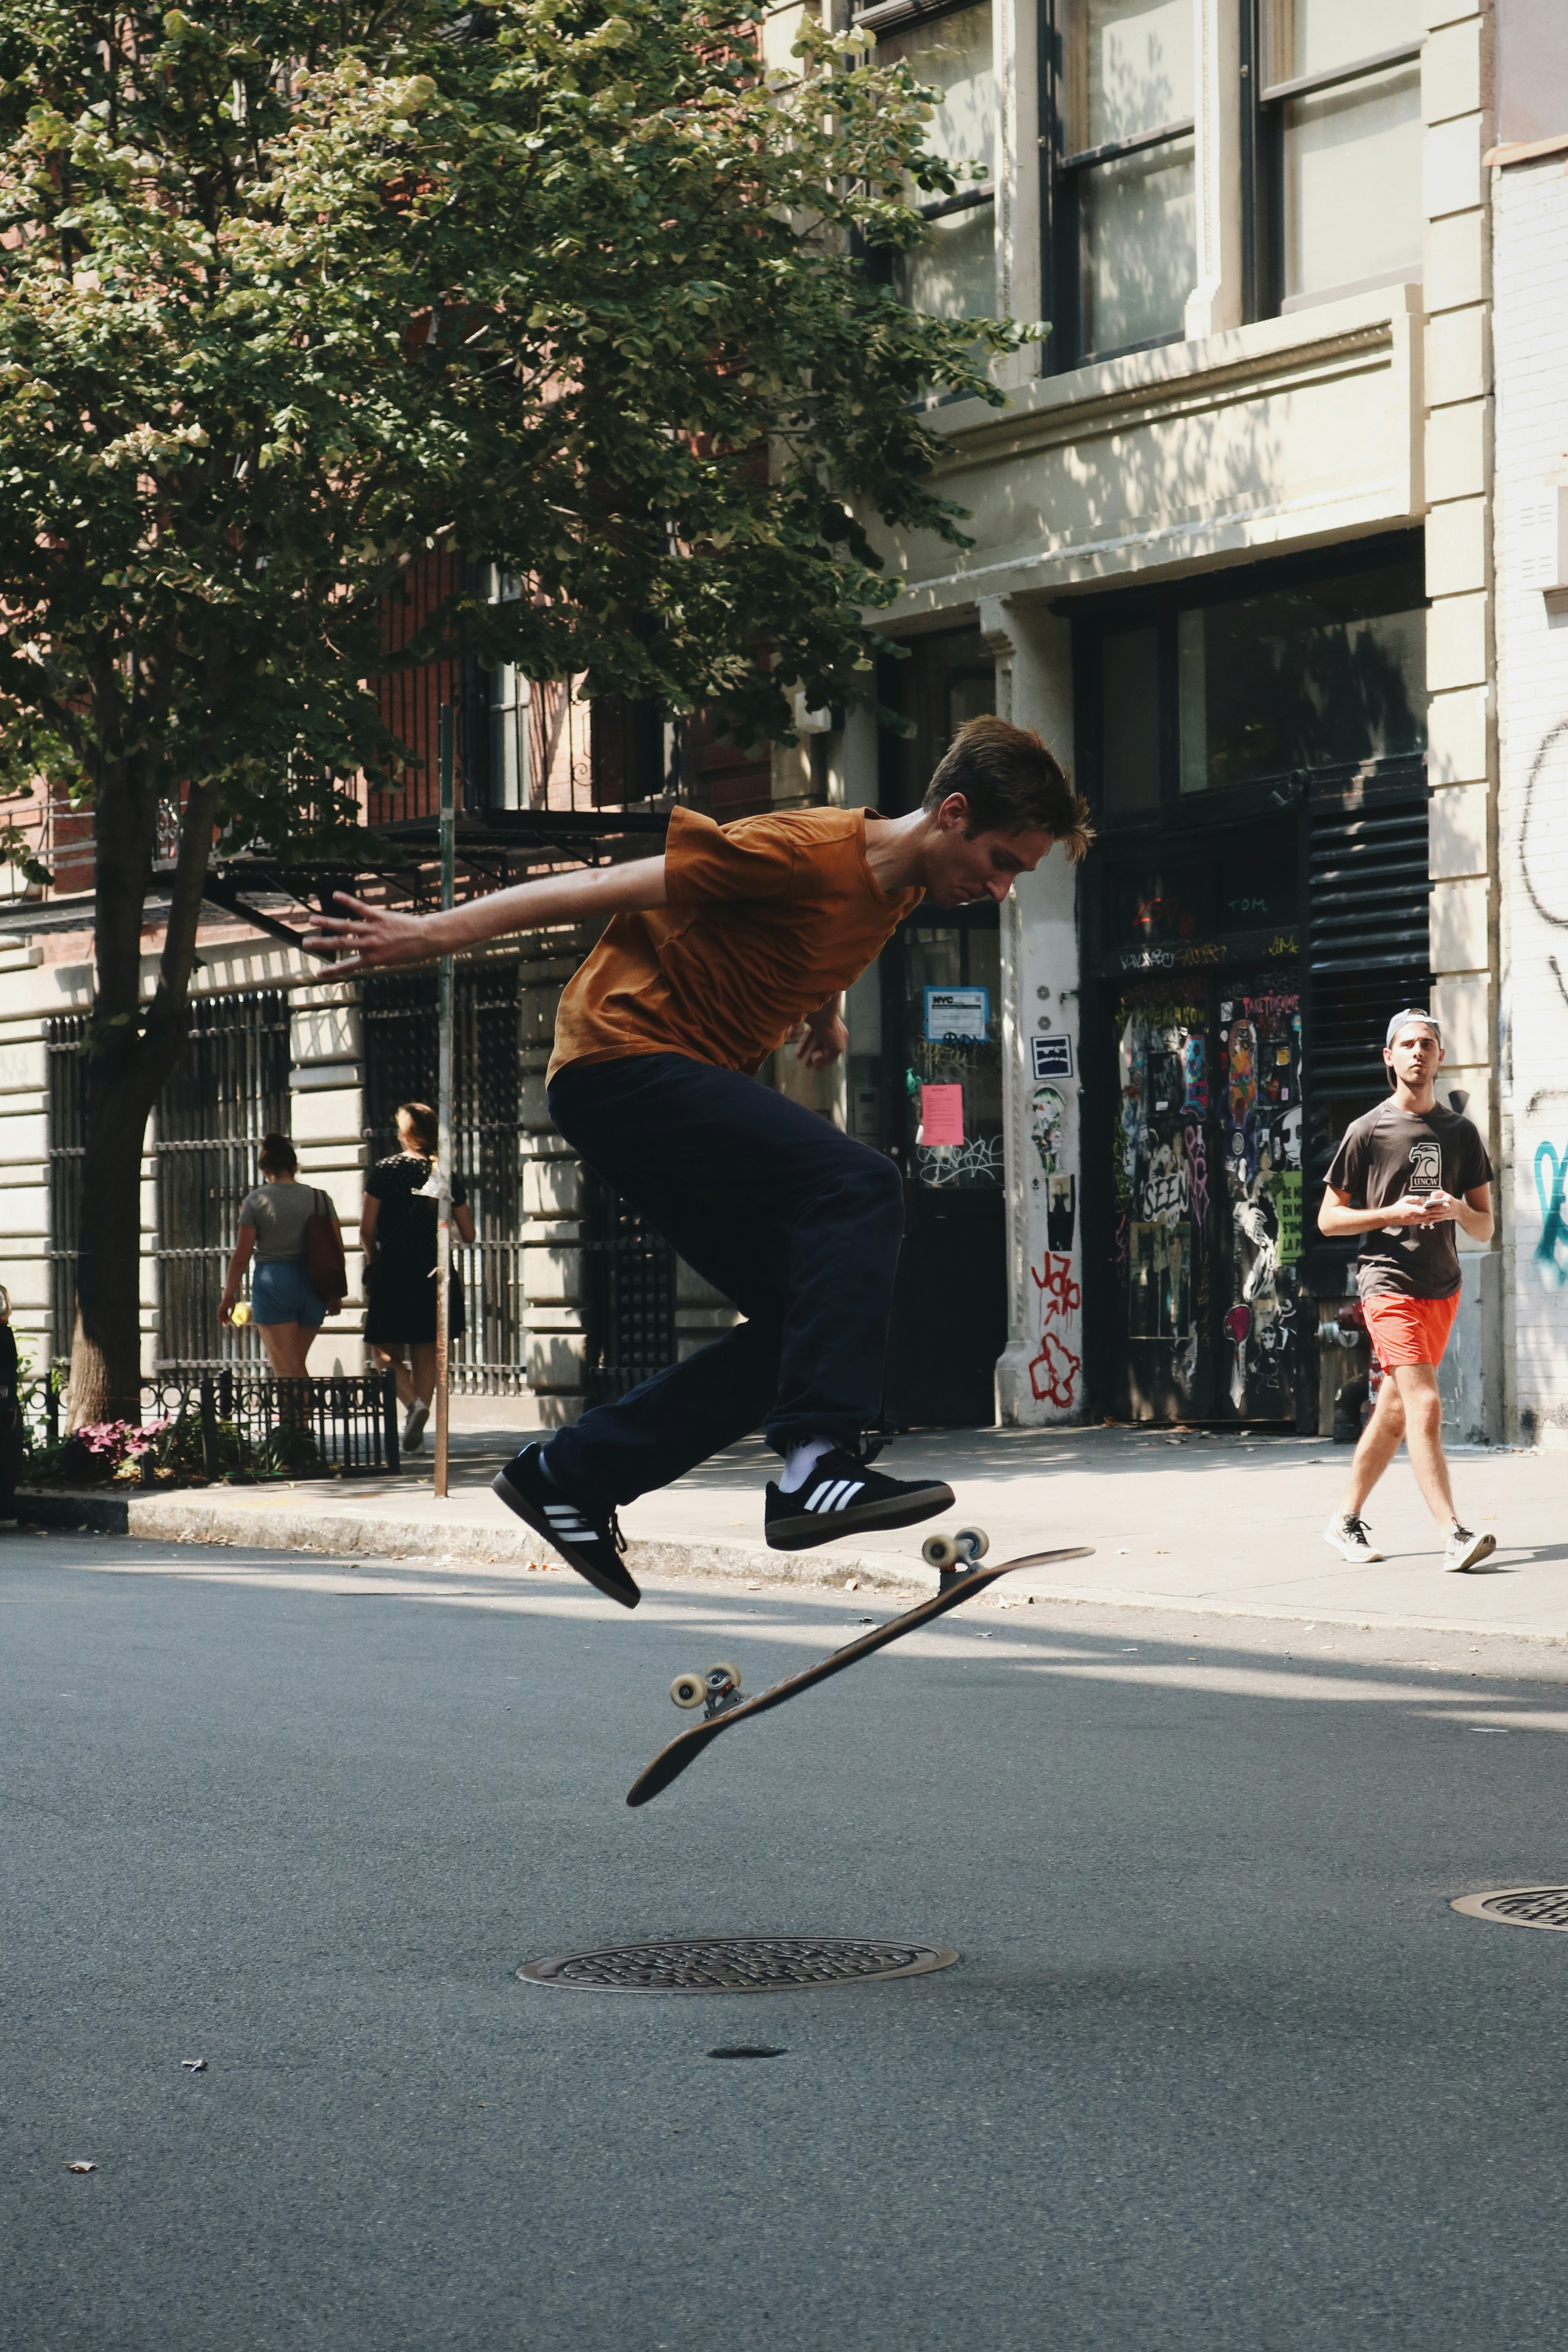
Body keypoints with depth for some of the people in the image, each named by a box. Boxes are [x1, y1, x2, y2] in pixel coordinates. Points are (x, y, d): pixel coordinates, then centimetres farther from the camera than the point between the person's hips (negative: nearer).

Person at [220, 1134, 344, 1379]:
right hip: (312, 1285, 4)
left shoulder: (256, 1201, -4)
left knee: (286, 1370, -3)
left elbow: (241, 1256, -4)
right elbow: (337, 1249, 4)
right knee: (298, 1366, 20)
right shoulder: (320, 1199, 4)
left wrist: (228, 1297, 5)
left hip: (272, 1282, -4)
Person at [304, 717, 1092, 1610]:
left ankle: (571, 1477, 10)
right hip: (623, 1059, -10)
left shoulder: (897, 886, 8)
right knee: (861, 1187, -26)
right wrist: (435, 934, -18)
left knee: (802, 1322, 3)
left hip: (696, 1084, 10)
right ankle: (817, 1464, -33)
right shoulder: (810, 854, -19)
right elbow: (609, 888, -18)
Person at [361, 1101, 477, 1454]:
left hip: (393, 1275, -3)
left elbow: (366, 1230, -8)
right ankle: (416, 1432, 6)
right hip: (434, 1276, 3)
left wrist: (374, 1262, 10)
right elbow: (468, 1234, 5)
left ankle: (413, 1403, -19)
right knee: (426, 1354, 10)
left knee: (387, 1352, 7)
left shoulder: (385, 1170, -5)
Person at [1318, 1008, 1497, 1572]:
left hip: (1443, 1288, 5)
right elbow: (1328, 1218, 2)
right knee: (1425, 1404, -18)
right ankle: (1454, 1535, -24)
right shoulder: (1368, 1131, 0)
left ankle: (1347, 1521, 23)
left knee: (1394, 1413, 10)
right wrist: (1393, 1214, -13)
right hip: (1388, 1283, -5)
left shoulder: (1461, 1133, 11)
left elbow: (1485, 1228, 12)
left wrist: (1456, 1210, -11)